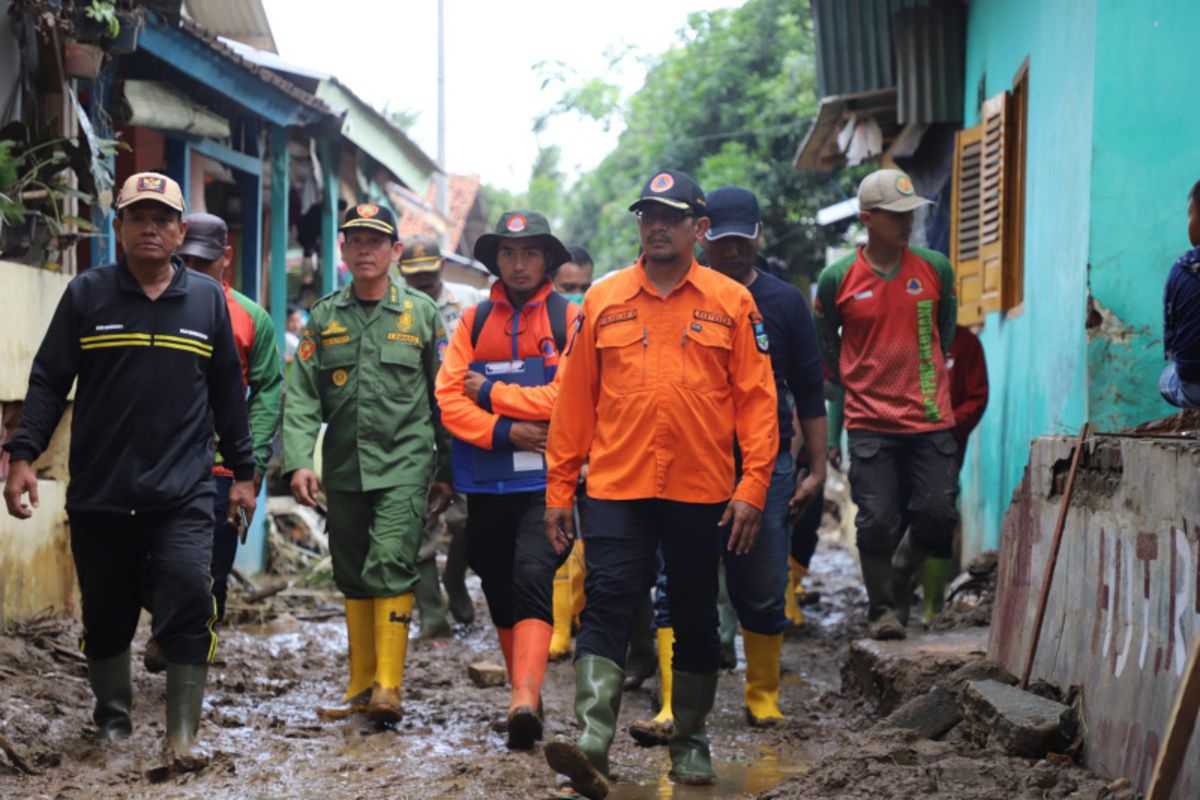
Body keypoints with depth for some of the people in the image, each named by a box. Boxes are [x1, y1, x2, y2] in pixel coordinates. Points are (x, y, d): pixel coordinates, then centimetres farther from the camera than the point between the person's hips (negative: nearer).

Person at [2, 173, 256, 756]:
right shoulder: (86, 294, 4)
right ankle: (113, 723, 29)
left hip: (183, 494, 0)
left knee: (188, 609, -13)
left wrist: (242, 472, 14)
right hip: (99, 494, 1)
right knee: (106, 619, 10)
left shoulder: (208, 300, 8)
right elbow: (49, 383, 2)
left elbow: (228, 395, 14)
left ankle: (183, 738, -6)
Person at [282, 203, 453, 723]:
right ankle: (361, 688, 19)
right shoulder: (323, 318, 9)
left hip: (404, 466, -3)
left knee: (390, 566, -18)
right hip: (343, 468, 4)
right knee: (354, 581, 10)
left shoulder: (421, 314, 4)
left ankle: (388, 687, -16)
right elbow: (301, 396, 3)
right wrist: (298, 461, -10)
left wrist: (446, 471, 6)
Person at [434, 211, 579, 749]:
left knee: (532, 578, -19)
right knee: (499, 591, 11)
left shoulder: (569, 319, 0)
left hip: (545, 481, -4)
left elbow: (570, 397, -12)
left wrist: (490, 392, -5)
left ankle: (524, 701, -28)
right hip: (486, 482, 4)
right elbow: (448, 397, 2)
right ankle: (524, 693, 26)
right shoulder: (474, 321, 10)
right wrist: (504, 431, -13)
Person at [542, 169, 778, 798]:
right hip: (616, 488, 0)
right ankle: (591, 745, -17)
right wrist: (559, 490, 5)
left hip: (702, 494, 0)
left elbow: (757, 400, 1)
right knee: (605, 609, -11)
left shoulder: (731, 303, 3)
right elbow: (574, 401, 7)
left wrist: (752, 487, -8)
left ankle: (690, 744, 23)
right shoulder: (603, 302, 6)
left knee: (695, 621, 10)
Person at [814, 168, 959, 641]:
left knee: (937, 516, -3)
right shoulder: (837, 278, -2)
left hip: (930, 420, 2)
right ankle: (882, 608, 13)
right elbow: (825, 344, 13)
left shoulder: (936, 269, 4)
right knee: (878, 521, -5)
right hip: (869, 423, -2)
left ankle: (901, 577, 26)